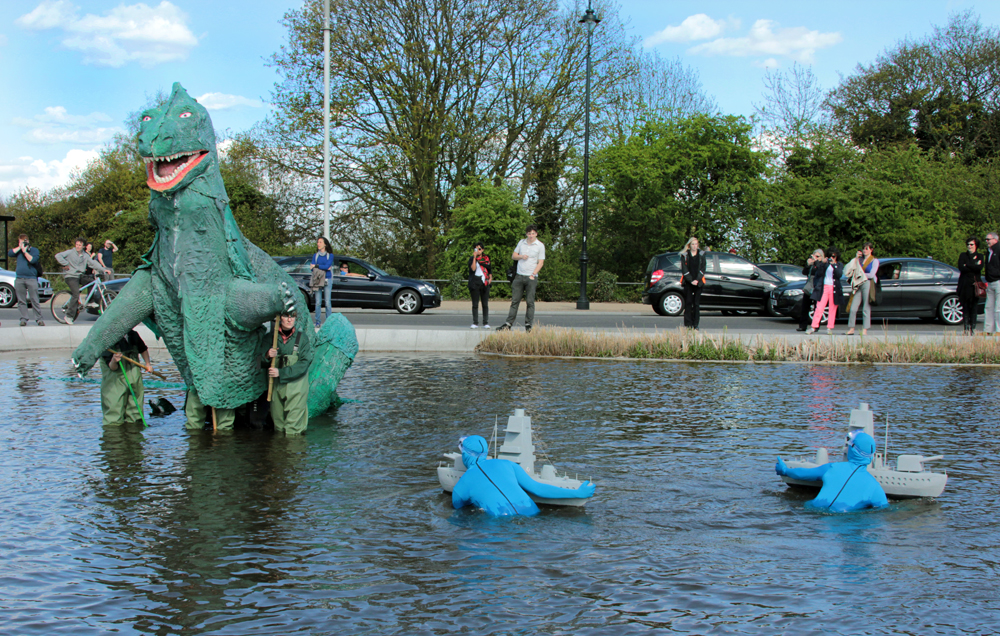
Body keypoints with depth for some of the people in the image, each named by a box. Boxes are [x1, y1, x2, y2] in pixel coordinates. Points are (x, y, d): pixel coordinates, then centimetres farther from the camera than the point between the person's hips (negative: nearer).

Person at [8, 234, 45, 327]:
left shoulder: (34, 250, 6)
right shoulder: (18, 250, 16)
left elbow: (33, 260, -10)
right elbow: (9, 254, -1)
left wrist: (25, 251, -7)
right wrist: (20, 247, -2)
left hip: (31, 278, -4)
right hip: (19, 279, 4)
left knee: (34, 300, -5)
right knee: (21, 301, 3)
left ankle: (38, 319, -2)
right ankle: (24, 319, 7)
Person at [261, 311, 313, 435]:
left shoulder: (302, 337, -3)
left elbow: (304, 363, -10)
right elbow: (262, 363, 10)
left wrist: (281, 372, -16)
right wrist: (267, 356, -13)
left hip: (296, 386, -3)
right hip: (276, 386, 3)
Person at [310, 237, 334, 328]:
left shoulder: (330, 255, 6)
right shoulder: (315, 255, 14)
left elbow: (327, 266, -9)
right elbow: (312, 267, 2)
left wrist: (316, 266, -4)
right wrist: (324, 267, -8)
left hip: (327, 279, -2)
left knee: (327, 302, -6)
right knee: (318, 302, -2)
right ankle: (318, 321, 3)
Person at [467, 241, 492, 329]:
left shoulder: (486, 258, 13)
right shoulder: (472, 258, 3)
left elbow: (489, 269, 23)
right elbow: (473, 268, -14)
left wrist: (490, 277, 8)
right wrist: (474, 257, -13)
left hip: (484, 282, 3)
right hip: (475, 283, -3)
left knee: (485, 304, 1)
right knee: (475, 304, -1)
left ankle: (486, 323, 5)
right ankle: (475, 323, 2)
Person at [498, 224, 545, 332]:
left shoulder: (540, 246, 0)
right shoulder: (521, 242, 11)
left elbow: (541, 262, -3)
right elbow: (513, 256, 17)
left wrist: (533, 275, -11)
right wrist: (521, 256, -5)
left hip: (531, 277, -3)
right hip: (519, 276, 3)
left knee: (530, 302, -2)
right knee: (515, 300, 3)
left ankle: (528, 325, 4)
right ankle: (508, 323, 5)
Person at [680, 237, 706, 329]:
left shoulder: (701, 255, 9)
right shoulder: (685, 255, 6)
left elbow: (703, 269, 3)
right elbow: (684, 269, -1)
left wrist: (697, 280, -9)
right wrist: (691, 280, -11)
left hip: (698, 282, 1)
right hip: (688, 282, -1)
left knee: (697, 303, 0)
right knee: (688, 302, -3)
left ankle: (695, 324, 2)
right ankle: (688, 324, -1)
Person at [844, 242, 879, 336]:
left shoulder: (875, 261, 4)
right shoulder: (860, 259, 17)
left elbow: (871, 275, -6)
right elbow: (849, 270, 6)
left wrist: (859, 275, 3)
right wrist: (856, 258, 2)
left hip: (867, 284, -4)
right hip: (858, 285, 4)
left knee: (866, 309, -5)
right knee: (853, 308, -3)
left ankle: (865, 330, -2)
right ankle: (851, 329, 3)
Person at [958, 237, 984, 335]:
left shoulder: (979, 256, 11)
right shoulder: (963, 255, 12)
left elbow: (979, 268, -7)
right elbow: (961, 268, -5)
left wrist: (967, 265, -6)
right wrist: (974, 267, -6)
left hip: (975, 285, 0)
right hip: (964, 285, 0)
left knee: (974, 307, -5)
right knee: (965, 308, -3)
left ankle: (973, 328, -2)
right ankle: (966, 328, -3)